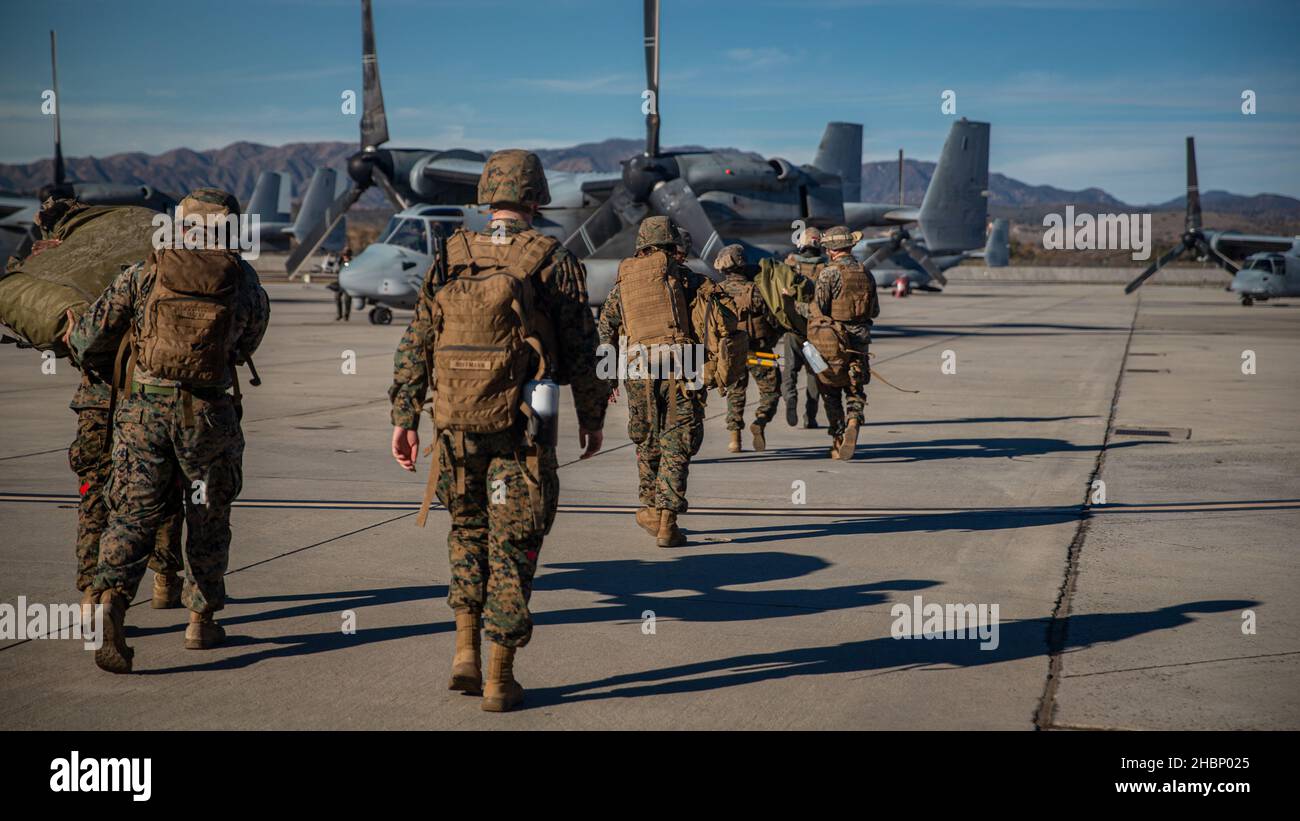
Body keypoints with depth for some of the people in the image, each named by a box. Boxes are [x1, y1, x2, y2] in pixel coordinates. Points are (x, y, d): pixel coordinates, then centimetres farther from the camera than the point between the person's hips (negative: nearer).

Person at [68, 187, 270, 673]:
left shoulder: (143, 275, 2)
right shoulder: (244, 283, 3)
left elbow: (91, 336, 1)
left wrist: (77, 346, 23)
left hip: (144, 408, 0)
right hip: (208, 413, 0)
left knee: (133, 515, 3)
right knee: (208, 518, 16)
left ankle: (112, 601, -20)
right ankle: (201, 622, 24)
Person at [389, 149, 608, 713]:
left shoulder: (449, 260, 4)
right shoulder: (554, 263, -4)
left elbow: (415, 345, 2)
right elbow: (580, 350, -2)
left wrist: (404, 419, 5)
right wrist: (592, 419, 8)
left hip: (457, 426, 3)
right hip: (523, 428, -3)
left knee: (468, 529, 21)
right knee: (512, 545, 4)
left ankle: (466, 650, 12)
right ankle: (499, 678, 7)